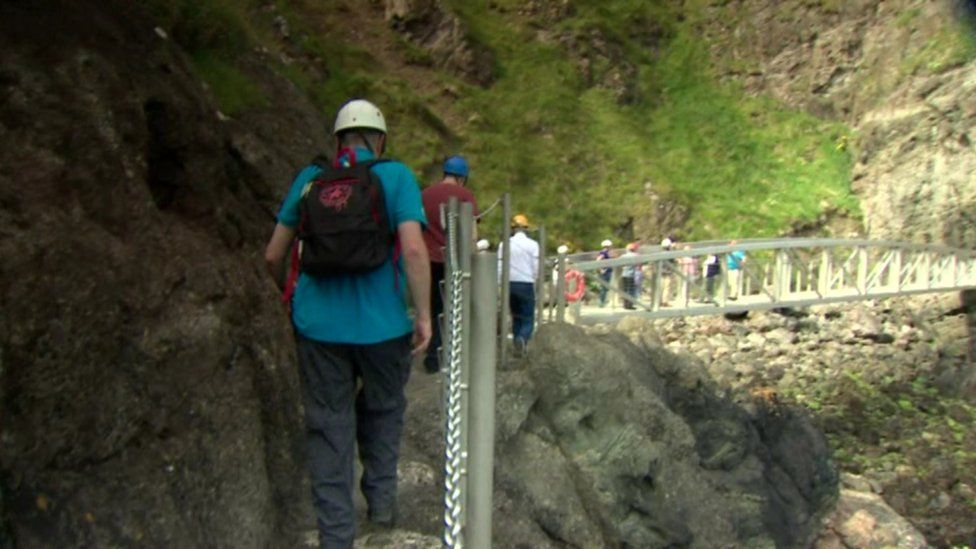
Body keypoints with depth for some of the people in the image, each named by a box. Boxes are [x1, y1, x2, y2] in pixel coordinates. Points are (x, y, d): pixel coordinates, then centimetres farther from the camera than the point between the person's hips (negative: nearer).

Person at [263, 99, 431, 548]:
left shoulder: (309, 178, 6)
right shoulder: (395, 176, -2)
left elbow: (273, 255, 9)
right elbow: (414, 250, -15)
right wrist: (424, 315, -9)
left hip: (319, 323, 2)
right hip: (382, 324, -1)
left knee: (329, 425, 11)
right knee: (381, 410, 23)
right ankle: (381, 500, 33)